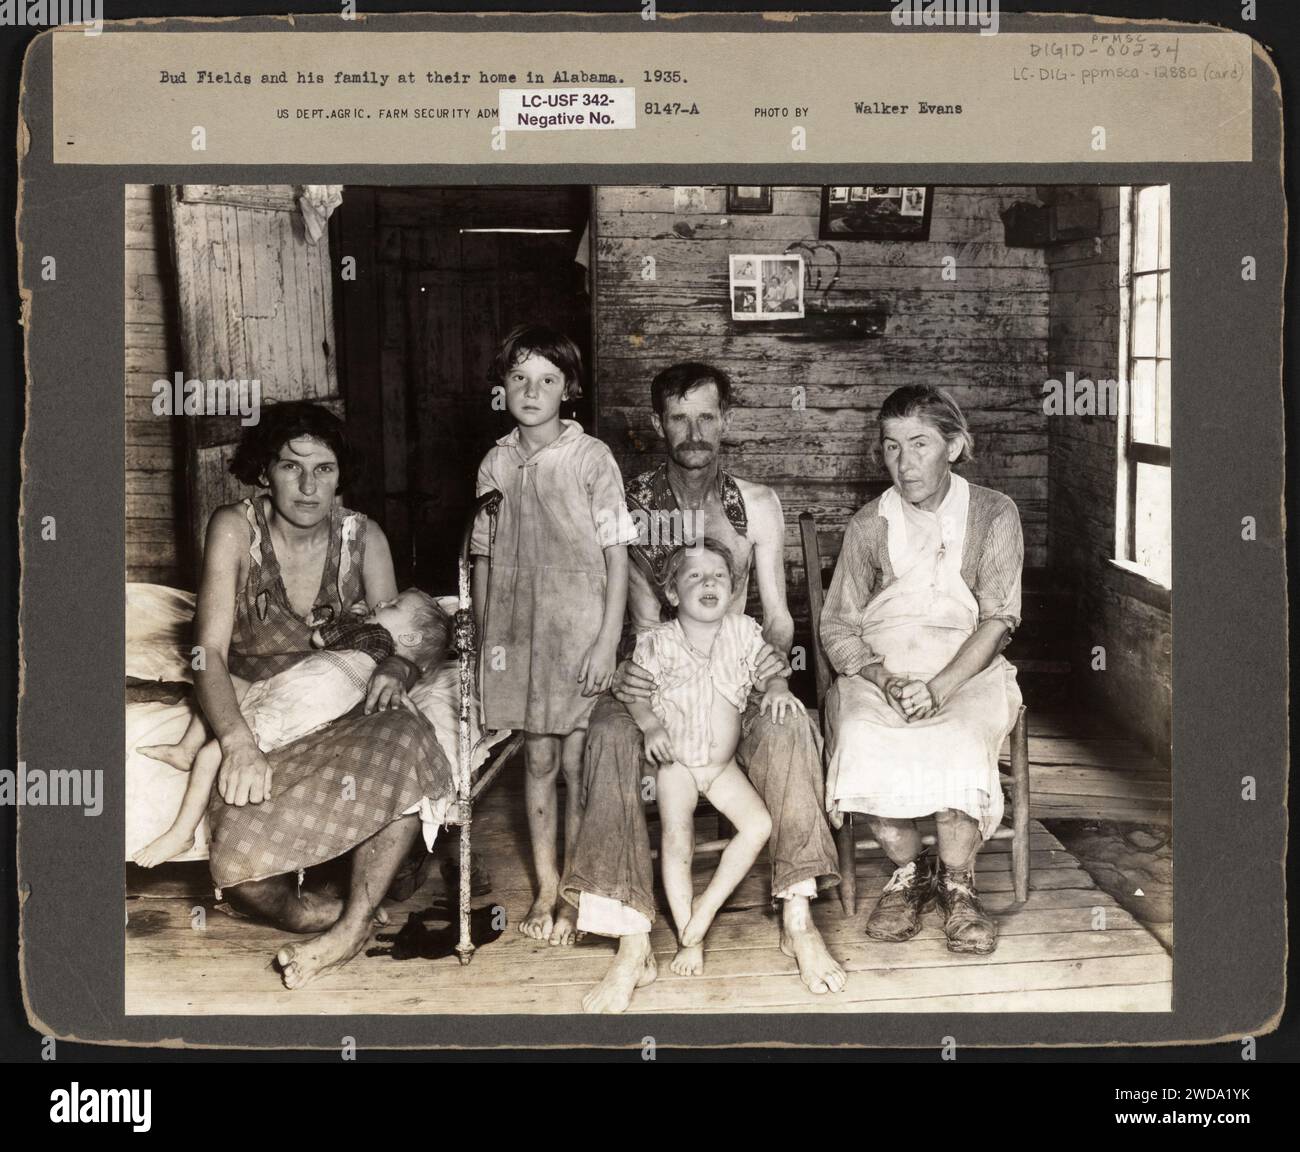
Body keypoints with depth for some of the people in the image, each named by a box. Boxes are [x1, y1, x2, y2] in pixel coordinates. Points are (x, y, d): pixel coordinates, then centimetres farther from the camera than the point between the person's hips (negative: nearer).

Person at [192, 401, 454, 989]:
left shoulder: (363, 537, 1)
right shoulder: (234, 527, -7)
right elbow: (210, 652, -14)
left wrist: (396, 669, -24)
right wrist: (239, 742, -31)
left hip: (341, 714, 2)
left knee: (408, 740, -34)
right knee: (241, 861, -32)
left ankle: (350, 929, -25)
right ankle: (329, 915, -5)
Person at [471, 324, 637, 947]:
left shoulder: (591, 457, -6)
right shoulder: (496, 464, 6)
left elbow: (616, 555, -6)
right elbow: (484, 558, 11)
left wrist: (608, 641, -11)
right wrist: (483, 638, 8)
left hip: (579, 628, -3)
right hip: (517, 632, 3)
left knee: (577, 762, 1)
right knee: (538, 757, 11)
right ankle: (545, 889, 22)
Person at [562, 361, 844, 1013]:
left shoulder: (757, 506, 6)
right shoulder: (628, 505, 2)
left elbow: (776, 611, 6)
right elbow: (638, 616, -2)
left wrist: (777, 651, -18)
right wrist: (623, 671, -24)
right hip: (653, 679, -1)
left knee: (788, 727, -33)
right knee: (609, 732, -34)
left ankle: (797, 920, -25)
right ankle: (632, 945, -35)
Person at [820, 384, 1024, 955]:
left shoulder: (993, 513, 3)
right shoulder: (869, 525, 8)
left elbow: (998, 620, -4)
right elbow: (837, 626, 5)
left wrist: (937, 688, -19)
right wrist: (885, 680, -15)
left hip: (967, 670, -1)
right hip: (878, 668, 1)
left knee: (957, 742, -33)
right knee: (861, 739, -31)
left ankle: (957, 882, -11)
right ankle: (908, 869, -8)